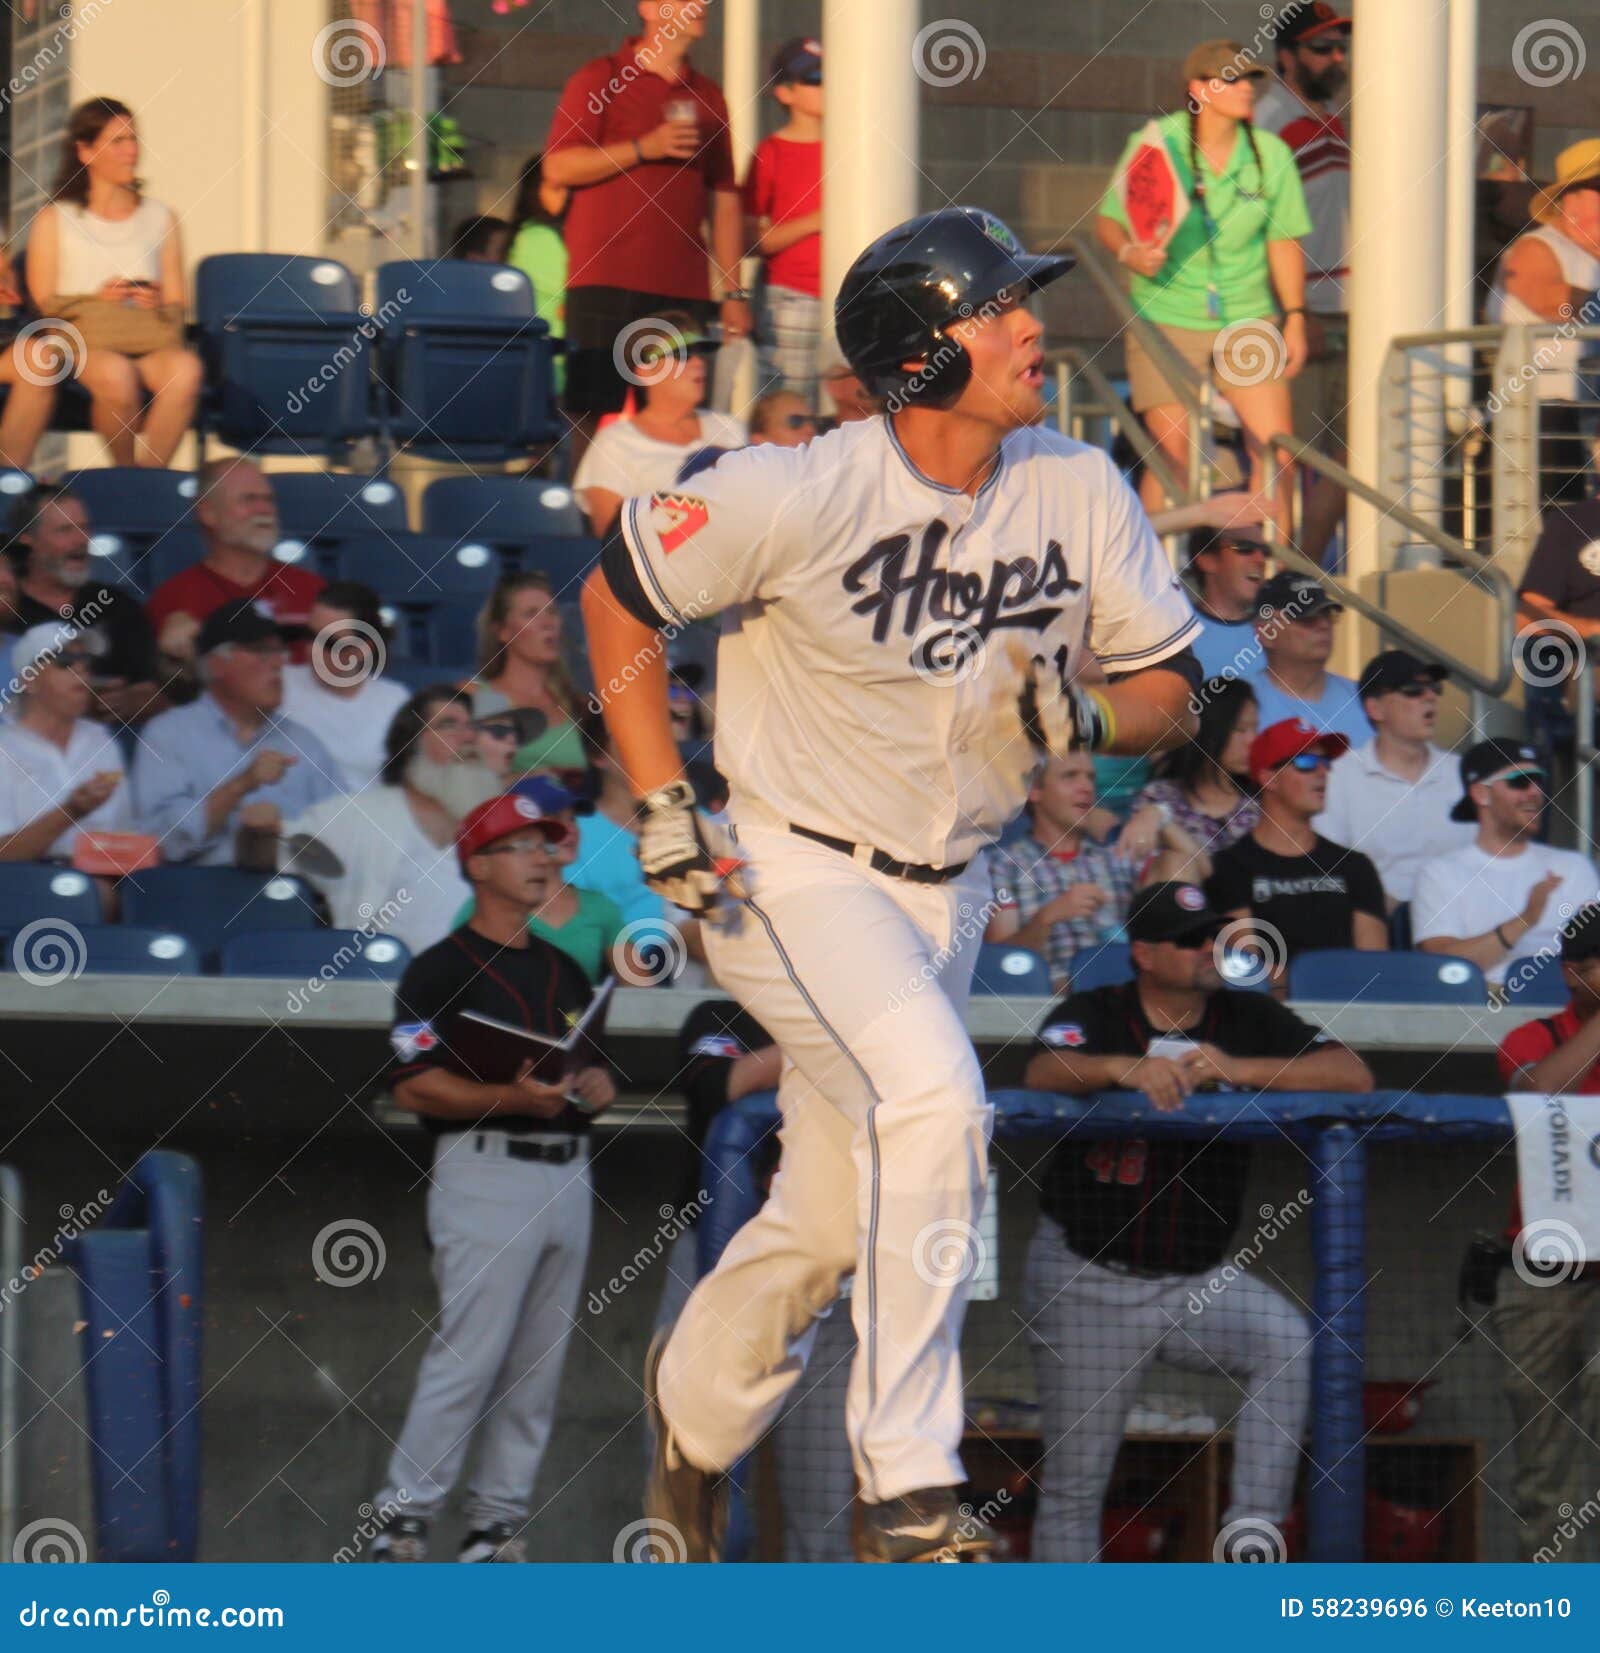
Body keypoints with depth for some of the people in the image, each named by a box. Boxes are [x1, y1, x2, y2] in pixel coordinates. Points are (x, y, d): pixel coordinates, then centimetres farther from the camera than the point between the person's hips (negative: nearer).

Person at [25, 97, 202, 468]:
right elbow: (43, 301, 8)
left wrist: (157, 303, -3)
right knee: (115, 375, -41)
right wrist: (99, 298, -7)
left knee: (185, 369, -37)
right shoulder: (54, 220, 16)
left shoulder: (160, 218, 25)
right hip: (87, 340, -2)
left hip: (153, 340, 2)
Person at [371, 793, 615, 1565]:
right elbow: (415, 1086, -10)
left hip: (567, 1175, 7)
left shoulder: (564, 971, 19)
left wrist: (586, 1089, -2)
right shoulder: (441, 970, -3)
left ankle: (497, 1524, 10)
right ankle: (401, 1520, -8)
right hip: (486, 1174, -7)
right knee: (467, 1357, -12)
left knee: (538, 1365, 5)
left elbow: (602, 1079, 22)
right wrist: (513, 1099, -21)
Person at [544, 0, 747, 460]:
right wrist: (644, 149, -13)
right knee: (596, 412, -6)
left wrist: (733, 291, 11)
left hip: (685, 290, 4)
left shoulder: (706, 97, 17)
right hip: (607, 283, -4)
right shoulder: (601, 80, 3)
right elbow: (558, 168, -6)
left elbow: (724, 199, 18)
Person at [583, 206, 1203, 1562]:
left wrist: (1085, 720, -22)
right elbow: (619, 596, -6)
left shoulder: (1081, 493, -7)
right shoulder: (801, 496, -20)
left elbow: (1171, 690, 1)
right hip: (792, 875, -6)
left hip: (946, 891, 6)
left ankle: (698, 1413, 43)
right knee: (934, 1098, -28)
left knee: (835, 1216, 13)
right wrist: (663, 810, -10)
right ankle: (908, 1492, -25)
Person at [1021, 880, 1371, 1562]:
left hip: (1198, 1282, 2)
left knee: (1286, 1338, -28)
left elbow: (1353, 1073, -11)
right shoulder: (1091, 1015, -4)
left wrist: (1237, 1069, -25)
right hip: (1086, 1279, -2)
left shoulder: (1250, 1019, 2)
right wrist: (1127, 1068, -47)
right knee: (1072, 1486, 1)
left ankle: (1252, 1529, -25)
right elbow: (1043, 1073, -26)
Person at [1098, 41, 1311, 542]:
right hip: (1168, 319, -3)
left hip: (1248, 320, 3)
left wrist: (1295, 318, 5)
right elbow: (1108, 220, 1)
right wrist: (1130, 252, -21)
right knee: (1172, 453, -8)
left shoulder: (1272, 156, 1)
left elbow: (1284, 242, 9)